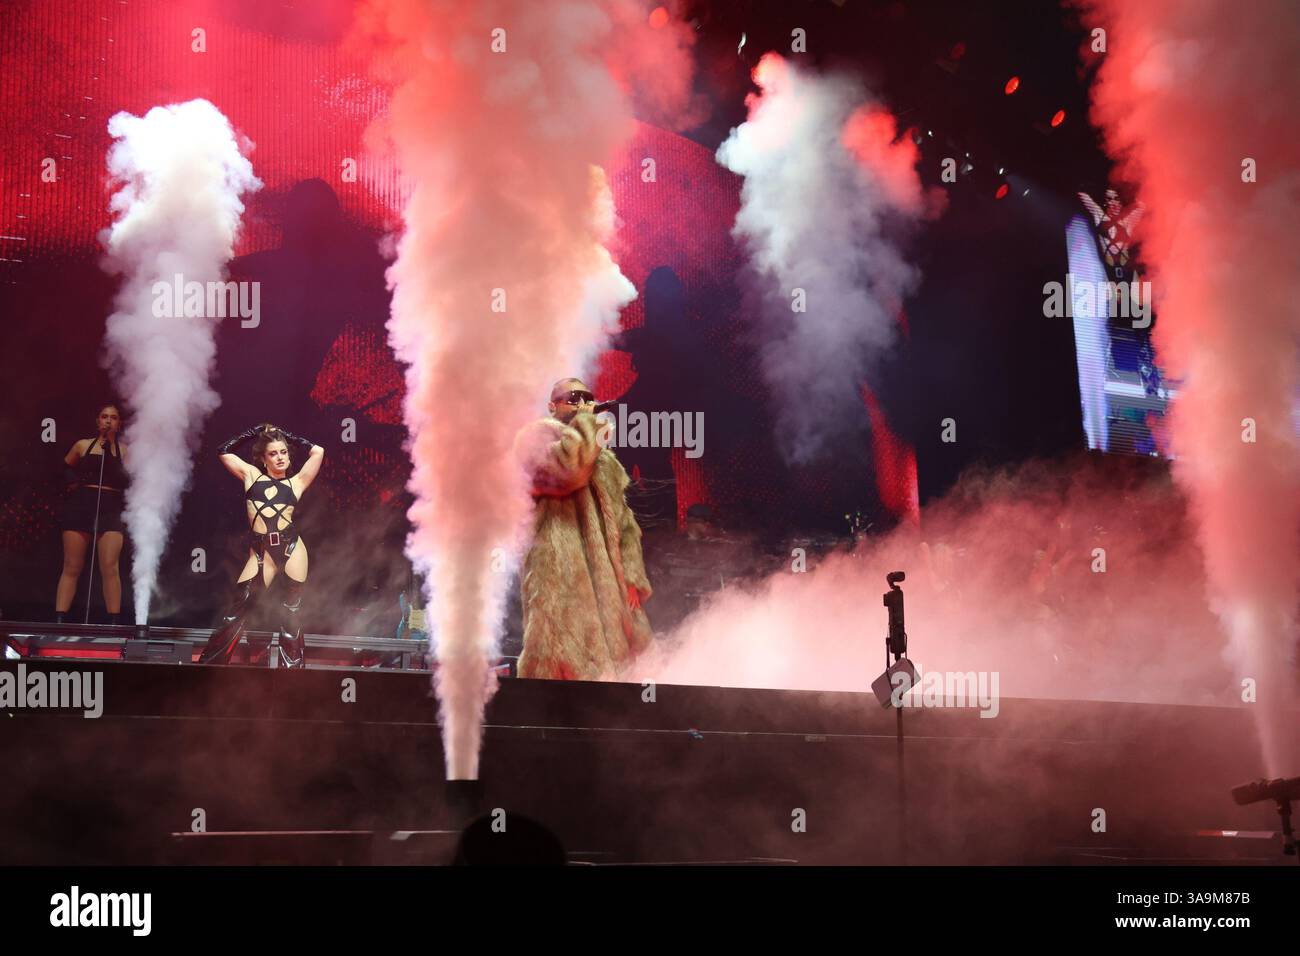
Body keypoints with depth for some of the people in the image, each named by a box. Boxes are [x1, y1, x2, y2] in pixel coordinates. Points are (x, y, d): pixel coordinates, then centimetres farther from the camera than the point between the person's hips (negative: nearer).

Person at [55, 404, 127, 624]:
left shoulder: (123, 450, 7)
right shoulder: (83, 445, 11)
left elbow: (125, 480, -8)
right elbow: (65, 468, 27)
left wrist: (109, 450, -9)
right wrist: (72, 482, 9)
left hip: (110, 509, -1)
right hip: (80, 507, 1)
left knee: (109, 567, -13)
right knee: (71, 568, 0)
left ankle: (114, 622, -13)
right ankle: (59, 620, -2)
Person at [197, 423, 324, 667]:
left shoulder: (296, 482, 12)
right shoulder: (251, 475, 15)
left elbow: (318, 452, 11)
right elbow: (225, 452, 19)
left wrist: (289, 437, 19)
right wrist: (251, 433, 21)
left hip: (291, 547, 0)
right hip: (261, 551, 0)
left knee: (291, 615, 4)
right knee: (236, 612, -5)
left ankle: (293, 666, 11)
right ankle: (207, 665, 0)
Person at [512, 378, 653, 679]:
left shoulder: (605, 459, 26)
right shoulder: (536, 436, 5)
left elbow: (625, 522, 20)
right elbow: (568, 464, -18)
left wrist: (632, 578, 8)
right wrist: (585, 420, -4)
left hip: (606, 577, 7)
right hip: (559, 571, -7)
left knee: (612, 658, 0)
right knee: (564, 661, -17)